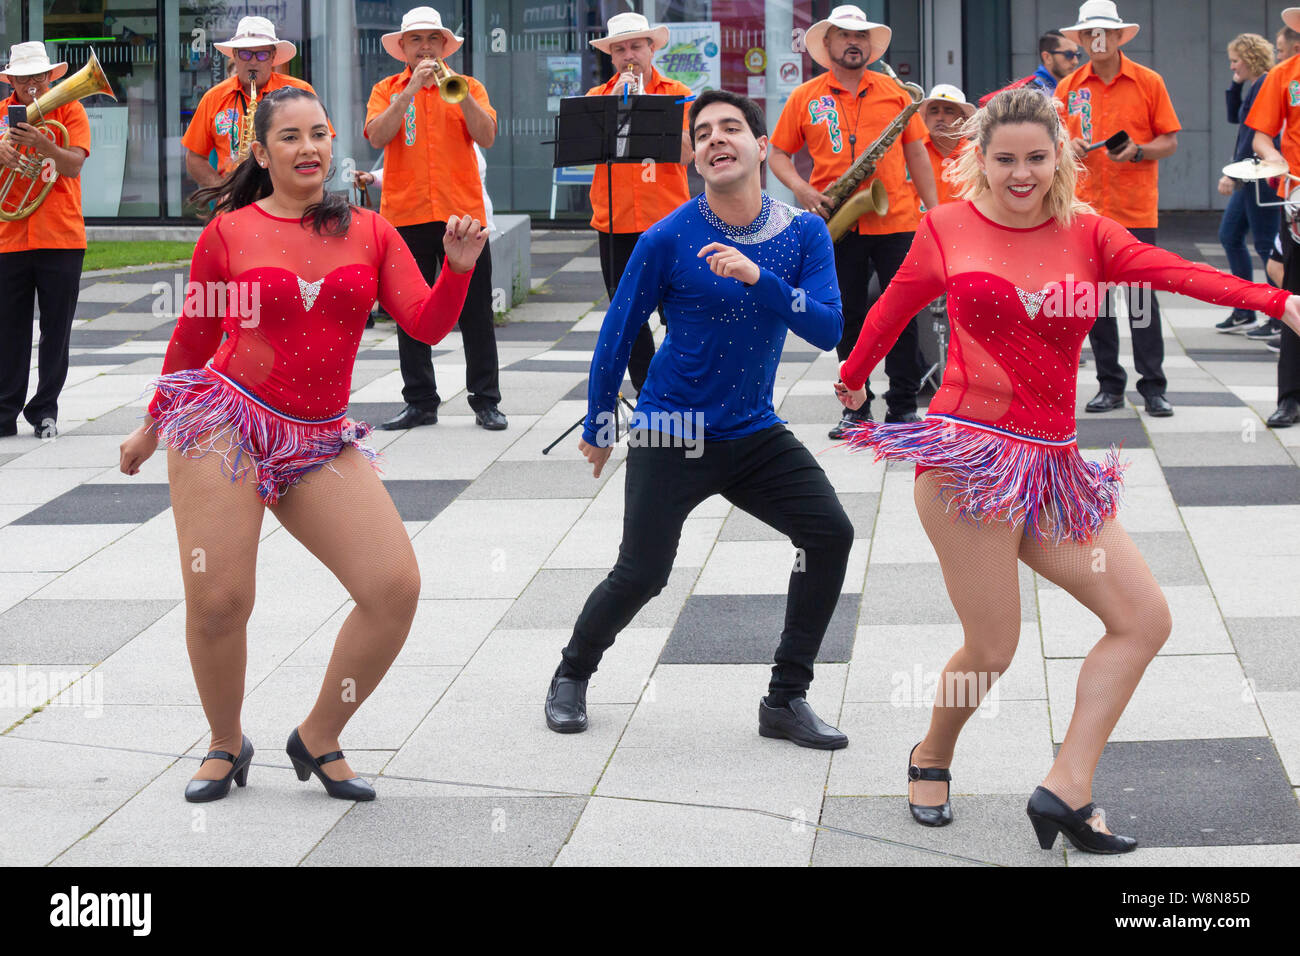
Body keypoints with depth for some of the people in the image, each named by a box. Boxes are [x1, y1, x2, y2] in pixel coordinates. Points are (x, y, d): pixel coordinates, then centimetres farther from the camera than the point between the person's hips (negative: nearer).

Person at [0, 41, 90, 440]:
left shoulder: (68, 108, 2)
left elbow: (73, 165, -10)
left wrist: (42, 143, -28)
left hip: (61, 238, -2)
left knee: (56, 329, 3)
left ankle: (45, 410, 11)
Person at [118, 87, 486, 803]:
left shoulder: (368, 232, 9)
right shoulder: (229, 232, 4)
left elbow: (426, 325, 2)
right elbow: (194, 335, 14)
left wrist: (459, 265, -16)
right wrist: (153, 424, 22)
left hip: (320, 442, 3)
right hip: (225, 421, -3)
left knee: (396, 588, -11)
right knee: (218, 602, -9)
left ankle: (318, 740, 9)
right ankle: (226, 745, 20)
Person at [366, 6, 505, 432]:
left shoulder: (467, 87, 9)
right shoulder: (387, 90, 9)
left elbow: (486, 137, -5)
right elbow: (377, 137, -8)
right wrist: (411, 90, -15)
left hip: (462, 212, -1)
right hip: (406, 215, 1)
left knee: (476, 312, -1)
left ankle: (486, 401, 4)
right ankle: (420, 401, 11)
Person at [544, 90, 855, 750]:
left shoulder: (804, 234, -3)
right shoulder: (668, 239, -11)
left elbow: (827, 329, -15)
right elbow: (618, 332, -1)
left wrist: (758, 278, -29)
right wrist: (597, 428, 6)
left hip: (754, 433, 3)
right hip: (671, 434, -3)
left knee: (830, 533, -12)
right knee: (642, 573, -9)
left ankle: (786, 700, 1)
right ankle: (572, 675, 22)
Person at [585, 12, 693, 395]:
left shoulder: (677, 94, 4)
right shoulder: (598, 96, 10)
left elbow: (684, 153, -10)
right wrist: (614, 104, -11)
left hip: (668, 219, -3)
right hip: (616, 221, 3)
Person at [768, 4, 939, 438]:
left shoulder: (893, 92, 7)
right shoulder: (805, 99, 5)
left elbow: (916, 153, 9)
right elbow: (778, 153, 9)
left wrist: (934, 211, 4)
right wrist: (799, 188, -10)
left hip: (895, 221, 0)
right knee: (848, 316, 6)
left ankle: (904, 406, 10)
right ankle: (856, 407, 16)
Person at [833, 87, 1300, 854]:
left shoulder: (1088, 234, 8)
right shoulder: (947, 228, 4)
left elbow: (1175, 272, -6)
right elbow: (895, 307, 19)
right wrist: (854, 376, 31)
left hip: (1051, 466, 4)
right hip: (969, 455, -4)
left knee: (1145, 618, -3)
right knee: (992, 648, -5)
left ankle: (1067, 789, 2)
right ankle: (932, 758, 25)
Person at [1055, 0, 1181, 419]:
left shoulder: (1148, 82, 0)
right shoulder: (1069, 87, 7)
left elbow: (1170, 141, 2)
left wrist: (1137, 152, -16)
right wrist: (1069, 147, -9)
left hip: (1136, 209, -3)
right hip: (1086, 207, 3)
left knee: (1141, 298, -3)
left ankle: (1153, 387, 3)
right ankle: (1109, 385, 13)